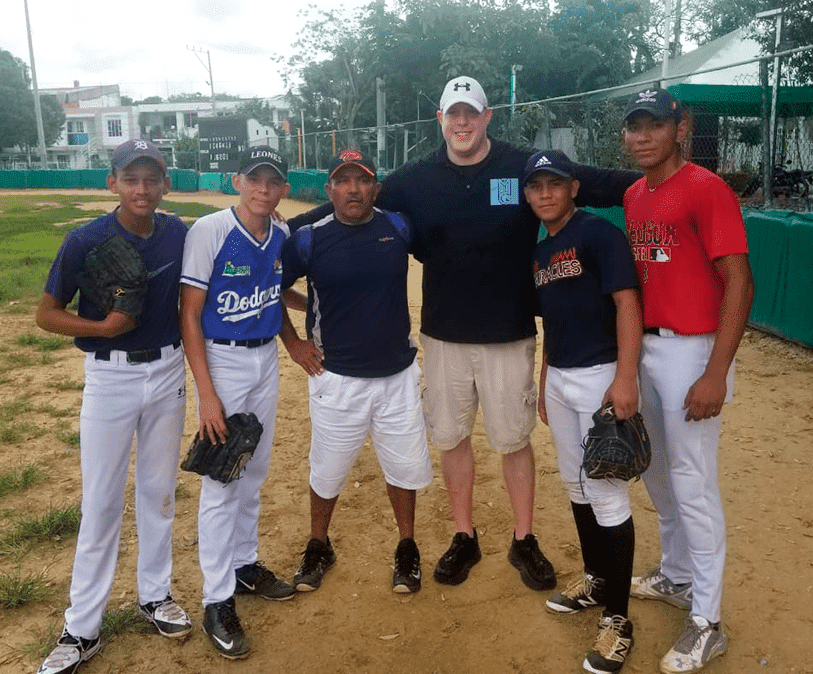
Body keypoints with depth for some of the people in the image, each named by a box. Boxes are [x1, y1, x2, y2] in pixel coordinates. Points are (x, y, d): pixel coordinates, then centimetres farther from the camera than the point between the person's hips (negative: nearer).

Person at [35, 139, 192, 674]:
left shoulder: (179, 234, -3)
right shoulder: (86, 241, -13)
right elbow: (47, 314, -6)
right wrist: (103, 327, -22)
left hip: (167, 373, 3)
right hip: (110, 378, -3)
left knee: (160, 491, 15)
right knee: (101, 503, 3)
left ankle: (156, 595, 34)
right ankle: (82, 629, 17)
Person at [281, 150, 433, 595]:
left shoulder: (399, 228, -3)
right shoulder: (308, 240, -7)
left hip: (398, 375, 2)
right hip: (336, 379, -1)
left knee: (405, 466, 12)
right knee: (327, 471, 12)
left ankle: (407, 549, 34)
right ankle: (318, 548, 35)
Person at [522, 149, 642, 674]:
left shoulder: (599, 234, -10)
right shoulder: (539, 252, 13)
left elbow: (627, 303, -17)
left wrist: (624, 378, -25)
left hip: (601, 376, -8)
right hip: (558, 379, 8)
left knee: (607, 495, -7)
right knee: (576, 486, 18)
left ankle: (618, 619, 5)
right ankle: (595, 579, 36)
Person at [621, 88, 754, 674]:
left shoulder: (706, 189, -12)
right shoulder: (635, 196, 12)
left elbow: (739, 283, -17)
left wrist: (716, 375, -22)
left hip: (691, 350, -8)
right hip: (644, 346, 8)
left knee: (693, 484, -2)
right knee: (657, 471, 19)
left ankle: (707, 624, 12)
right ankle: (677, 576, 39)